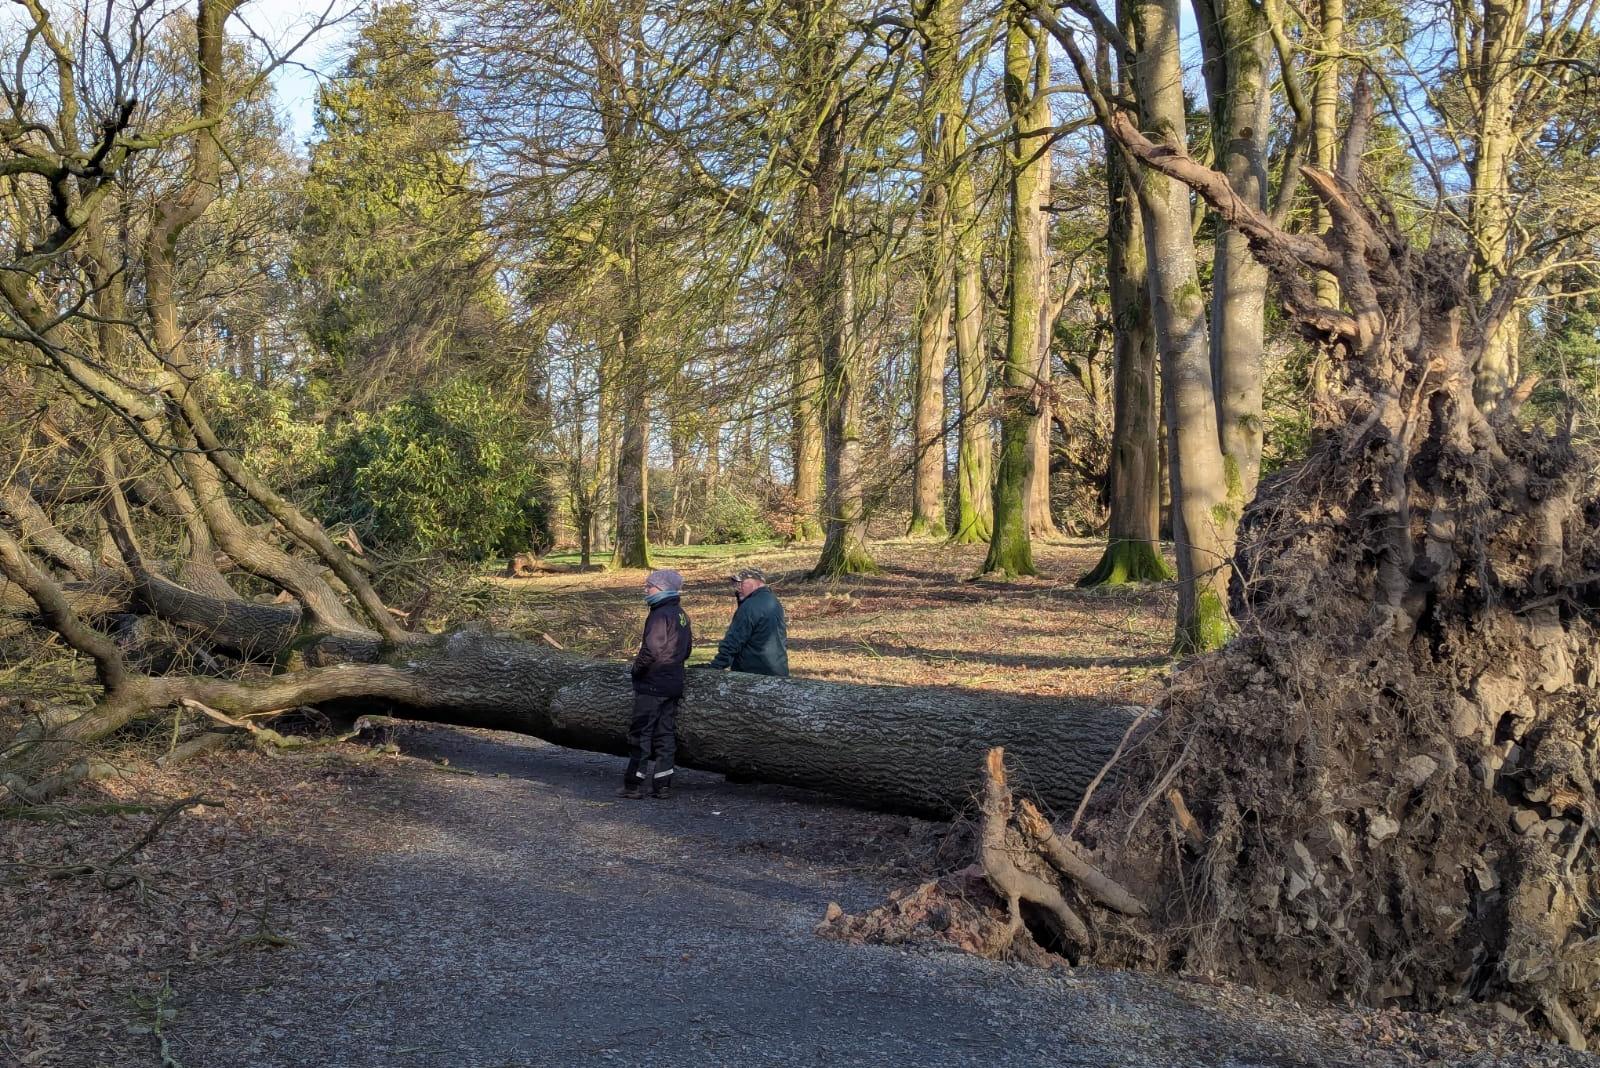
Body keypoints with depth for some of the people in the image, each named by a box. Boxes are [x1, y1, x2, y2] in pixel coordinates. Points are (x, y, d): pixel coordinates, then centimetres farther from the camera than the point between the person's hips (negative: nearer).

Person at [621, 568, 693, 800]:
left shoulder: (660, 615, -16)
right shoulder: (682, 614, 12)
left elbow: (651, 649, -24)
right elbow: (687, 649, 18)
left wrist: (637, 667, -9)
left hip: (652, 685, -8)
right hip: (674, 684, 9)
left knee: (640, 733, -1)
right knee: (665, 734, 11)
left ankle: (634, 784, 1)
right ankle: (663, 785, 12)